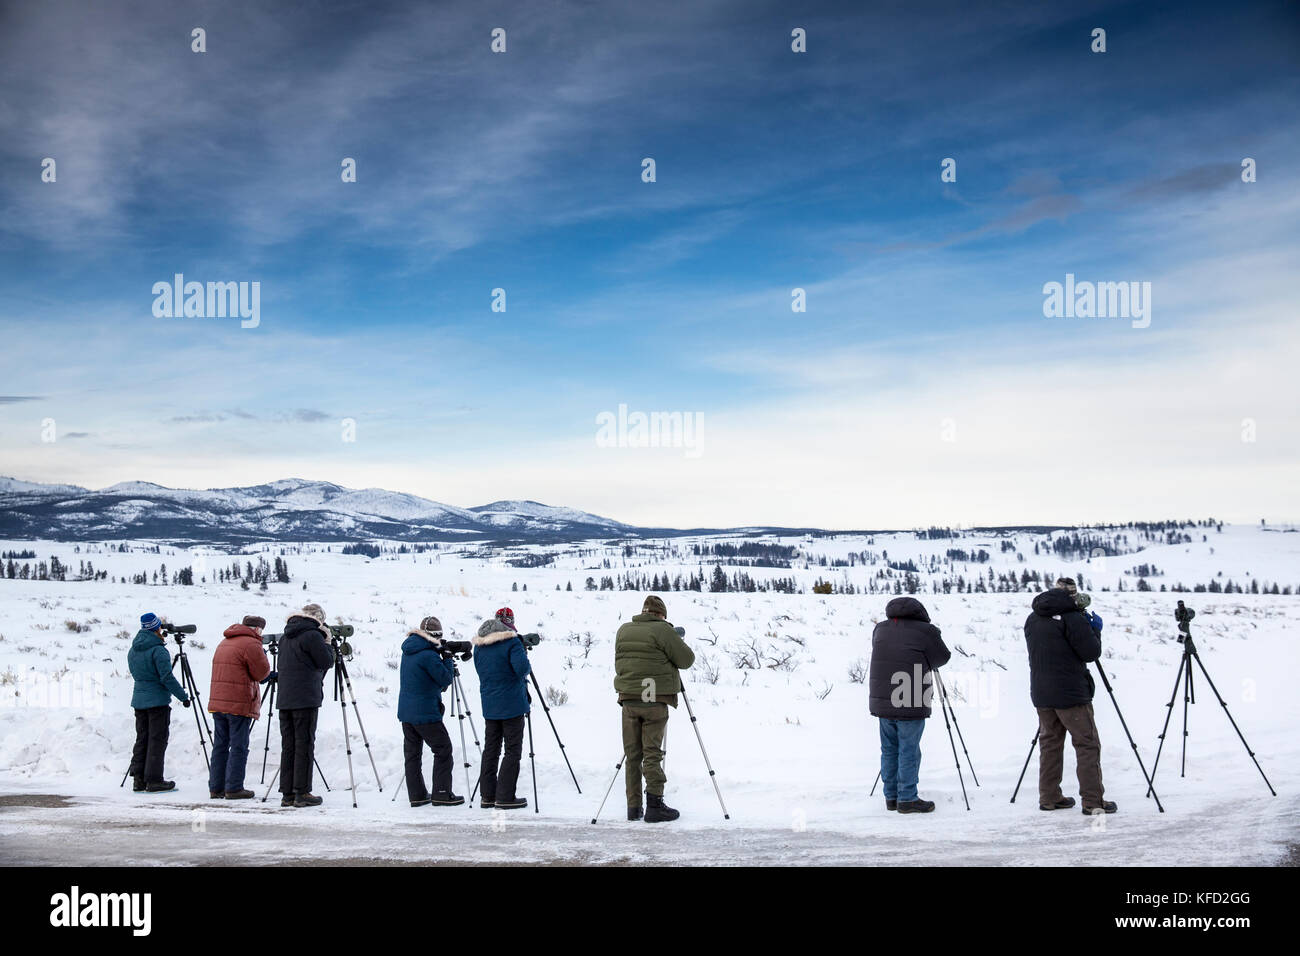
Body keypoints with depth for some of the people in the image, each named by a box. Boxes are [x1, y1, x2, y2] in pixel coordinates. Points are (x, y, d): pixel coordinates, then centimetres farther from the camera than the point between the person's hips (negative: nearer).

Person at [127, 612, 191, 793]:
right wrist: (183, 696, -10)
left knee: (142, 739, 11)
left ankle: (139, 780, 12)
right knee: (157, 740, -3)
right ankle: (154, 780, -3)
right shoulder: (158, 650, -15)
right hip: (158, 701, -7)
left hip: (139, 700, 7)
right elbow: (167, 678, -18)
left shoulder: (132, 651, 10)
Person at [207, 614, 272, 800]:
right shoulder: (251, 644, -10)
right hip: (239, 704, -8)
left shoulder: (224, 642, 19)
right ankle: (234, 788, -4)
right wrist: (263, 657, 10)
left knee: (220, 745, 11)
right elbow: (261, 673, -8)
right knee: (239, 747, -3)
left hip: (217, 702, 8)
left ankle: (216, 788, 12)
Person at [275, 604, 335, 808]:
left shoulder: (285, 637, 16)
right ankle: (302, 793, -4)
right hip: (306, 700, -7)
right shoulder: (312, 635, -9)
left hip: (285, 699, 7)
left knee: (288, 746, 8)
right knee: (304, 745, -3)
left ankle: (287, 793, 9)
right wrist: (327, 643, 8)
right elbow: (327, 662, -7)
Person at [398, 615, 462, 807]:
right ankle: (442, 794, -1)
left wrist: (445, 664, 11)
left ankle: (417, 795, 12)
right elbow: (445, 679, -12)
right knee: (443, 750, 1)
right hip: (425, 713, -8)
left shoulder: (408, 651, 10)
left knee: (412, 753, 9)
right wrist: (448, 660, 0)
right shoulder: (428, 655, -18)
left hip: (406, 711, 8)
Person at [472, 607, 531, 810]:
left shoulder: (479, 645, 9)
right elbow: (522, 668, -21)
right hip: (511, 705, -6)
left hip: (489, 705, 6)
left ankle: (487, 795, 15)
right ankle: (505, 797, -4)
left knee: (491, 749, 13)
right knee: (513, 750, -1)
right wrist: (528, 667, -1)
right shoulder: (512, 641, -13)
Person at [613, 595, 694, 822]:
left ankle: (633, 806, 10)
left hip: (628, 699, 5)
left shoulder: (623, 631, 10)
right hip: (655, 700, -5)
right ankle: (655, 805, -3)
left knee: (632, 754, 9)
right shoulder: (663, 630, -9)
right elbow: (686, 659, -5)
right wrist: (677, 639, 13)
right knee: (652, 753, -3)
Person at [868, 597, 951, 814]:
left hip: (881, 702, 6)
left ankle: (891, 797, 20)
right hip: (910, 705, -6)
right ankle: (907, 799, 4)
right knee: (909, 751, 1)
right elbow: (942, 658, 3)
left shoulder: (880, 629, 10)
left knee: (889, 750, 13)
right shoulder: (925, 631, -8)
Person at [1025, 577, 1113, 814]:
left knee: (1050, 742, 14)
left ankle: (1049, 797, 15)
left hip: (1041, 694, 7)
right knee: (1087, 744, -1)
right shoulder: (1072, 618, -13)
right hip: (1071, 694, -7)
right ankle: (1093, 801, -3)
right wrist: (1095, 630, 5)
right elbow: (1091, 653, -12)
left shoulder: (1032, 619, 9)